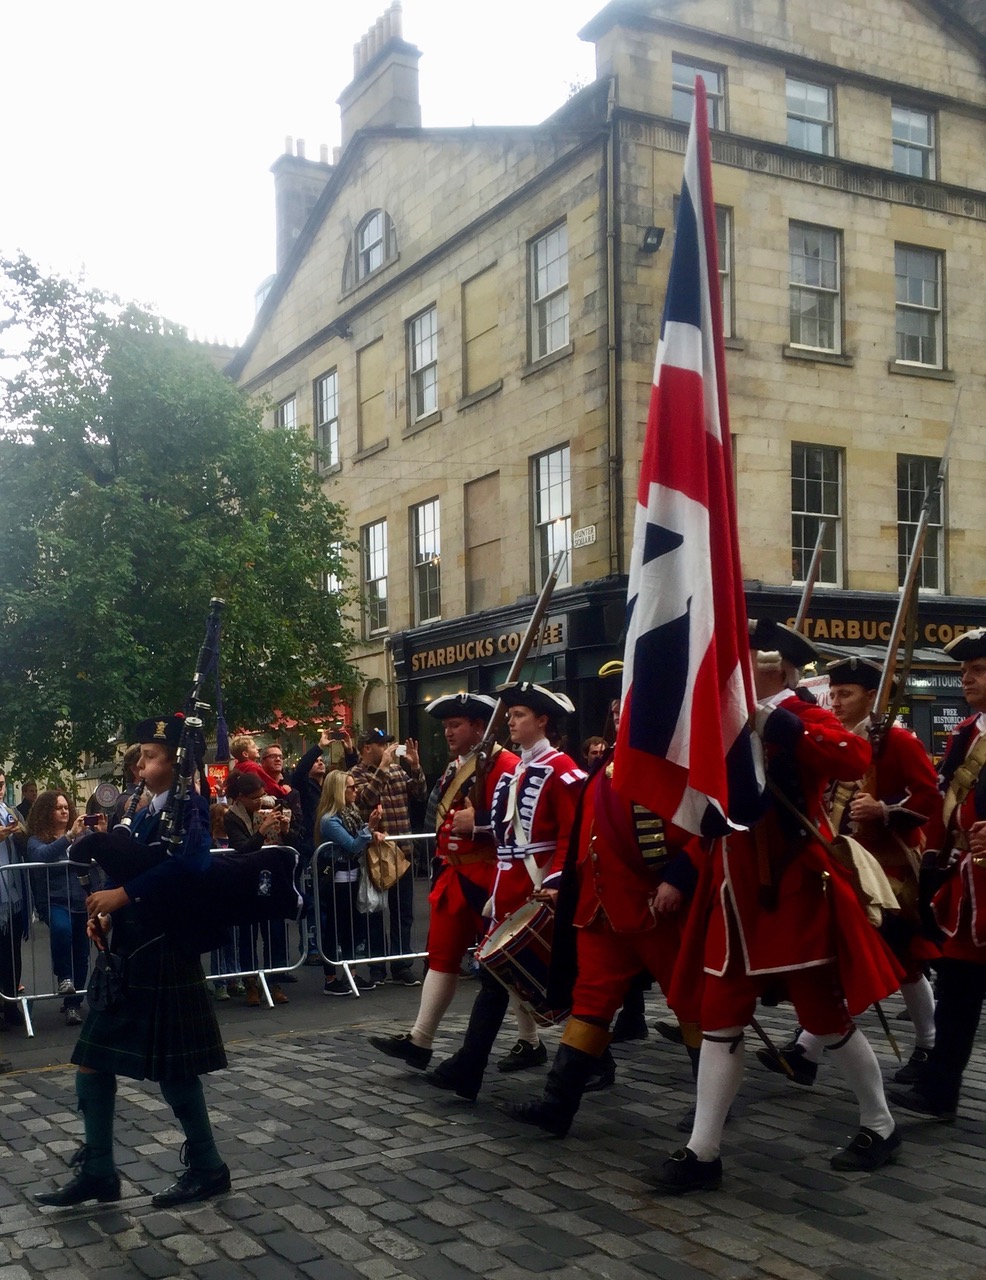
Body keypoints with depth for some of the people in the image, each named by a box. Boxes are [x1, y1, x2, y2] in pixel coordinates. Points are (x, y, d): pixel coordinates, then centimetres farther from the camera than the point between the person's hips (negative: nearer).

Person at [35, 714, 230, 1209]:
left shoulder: (189, 811, -13)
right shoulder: (145, 814, 13)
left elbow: (188, 865, -32)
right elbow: (125, 869, 8)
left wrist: (124, 895, -31)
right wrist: (104, 909, -11)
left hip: (165, 957, -8)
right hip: (130, 954, 8)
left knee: (173, 1067, 2)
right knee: (93, 1059, 10)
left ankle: (208, 1168, 19)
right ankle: (97, 1171, 21)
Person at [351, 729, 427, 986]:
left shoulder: (397, 769, 10)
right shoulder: (356, 774, -5)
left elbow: (420, 794, 5)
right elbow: (365, 799, -22)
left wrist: (415, 766, -7)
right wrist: (382, 767, -23)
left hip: (402, 851, 5)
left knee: (403, 913, 9)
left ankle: (401, 966, 18)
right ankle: (376, 968, 15)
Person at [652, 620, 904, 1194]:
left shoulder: (802, 717, -10)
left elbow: (855, 759, -30)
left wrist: (775, 723, -31)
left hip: (795, 889, -6)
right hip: (737, 893, 6)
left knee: (826, 1015, 6)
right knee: (720, 1016, 5)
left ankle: (881, 1127, 29)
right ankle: (703, 1152, 11)